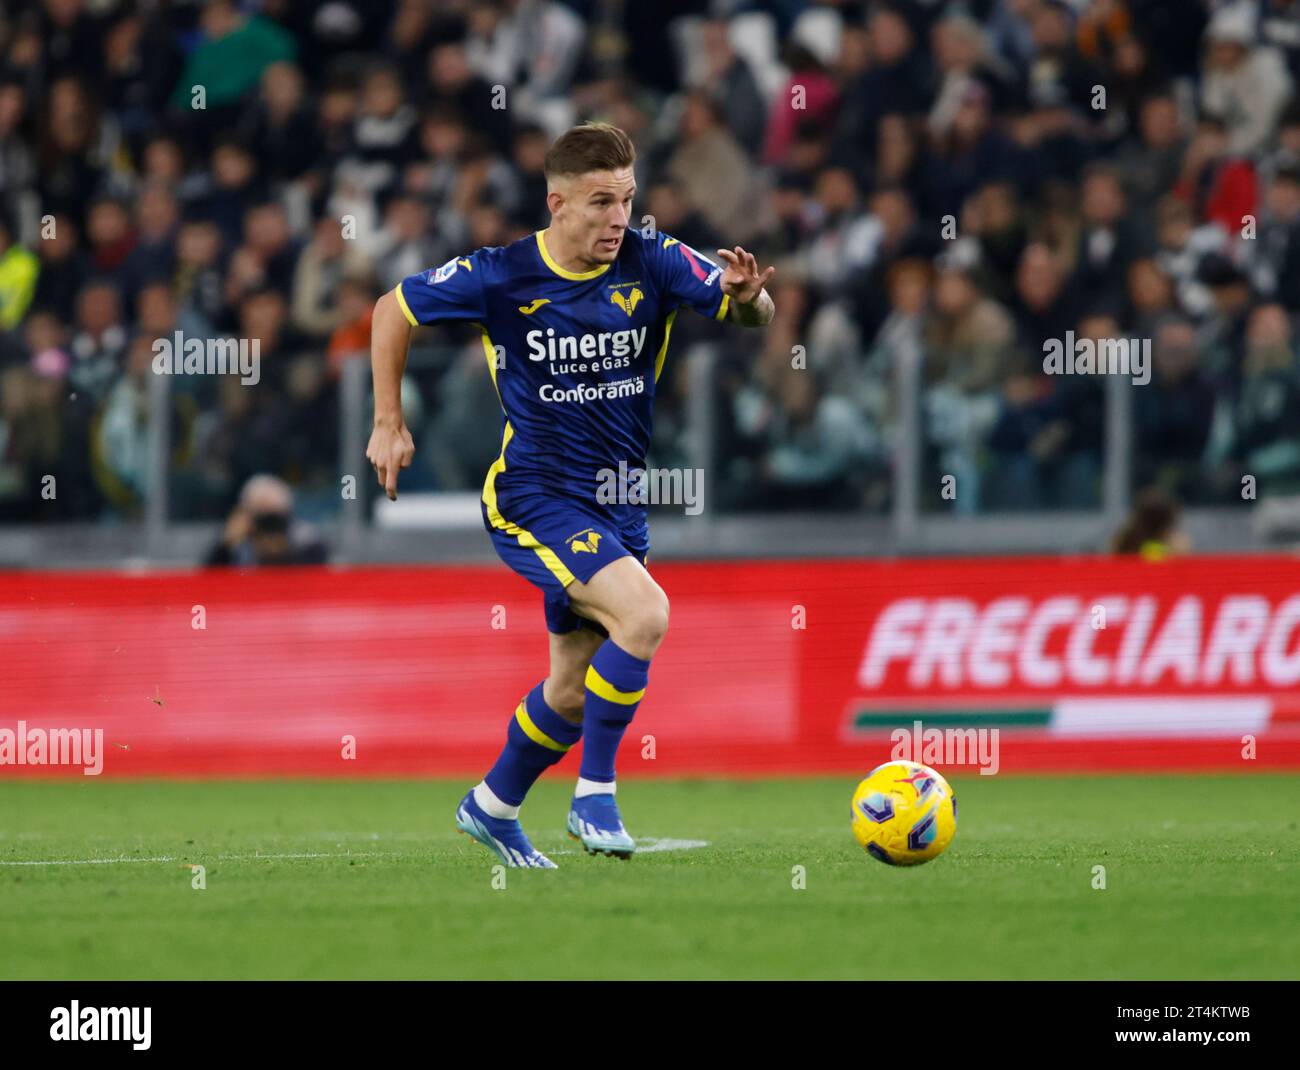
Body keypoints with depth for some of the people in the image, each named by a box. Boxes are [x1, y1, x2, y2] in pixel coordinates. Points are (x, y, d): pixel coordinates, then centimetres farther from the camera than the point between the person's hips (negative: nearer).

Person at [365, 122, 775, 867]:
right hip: (533, 497, -5)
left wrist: (749, 294, -34)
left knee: (575, 687, 15)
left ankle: (493, 807, 38)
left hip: (617, 504, 5)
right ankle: (595, 797, -15)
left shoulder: (652, 263, -7)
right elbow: (395, 310, 2)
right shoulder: (503, 276, -13)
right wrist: (389, 425, 1)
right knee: (645, 615, -27)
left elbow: (753, 315, -11)